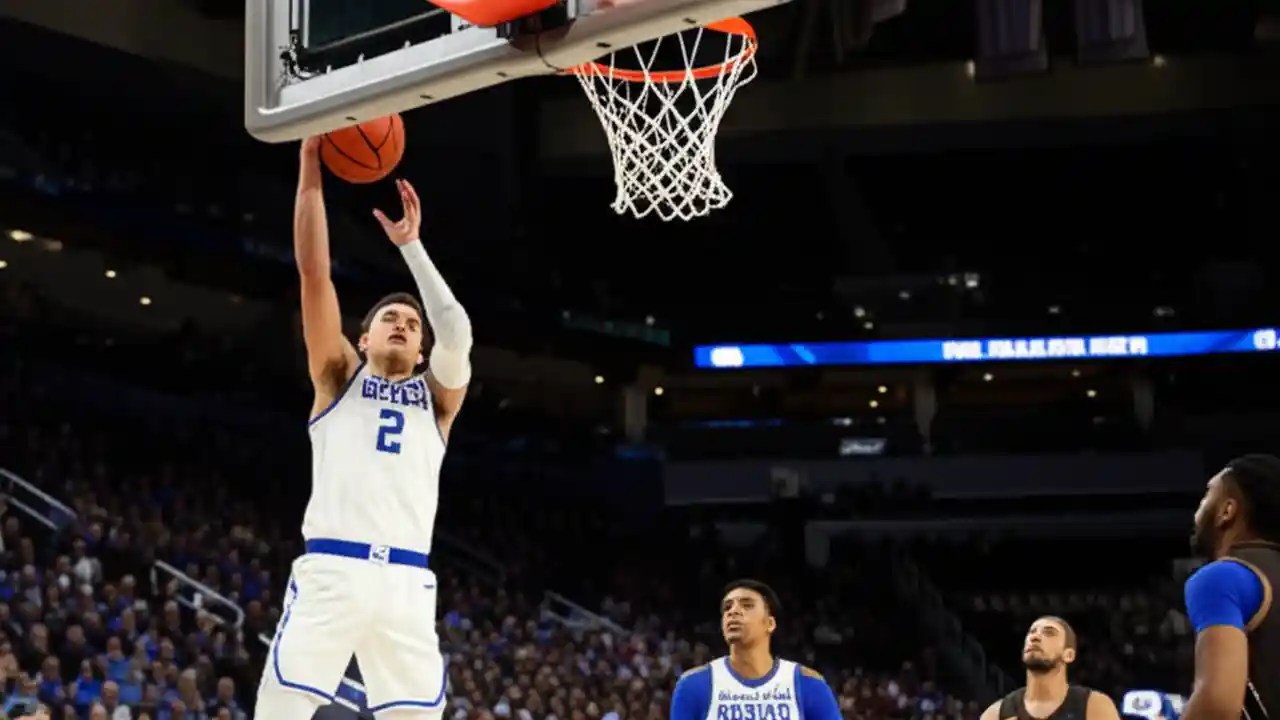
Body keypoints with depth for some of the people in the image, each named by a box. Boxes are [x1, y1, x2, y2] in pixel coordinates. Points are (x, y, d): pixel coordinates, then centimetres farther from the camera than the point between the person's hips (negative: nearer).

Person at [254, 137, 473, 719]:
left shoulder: (436, 397, 23)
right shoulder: (339, 378, 19)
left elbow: (457, 333, 4)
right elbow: (314, 272, 11)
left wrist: (411, 245, 8)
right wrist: (311, 167, 5)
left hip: (406, 582, 2)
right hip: (330, 571, -2)